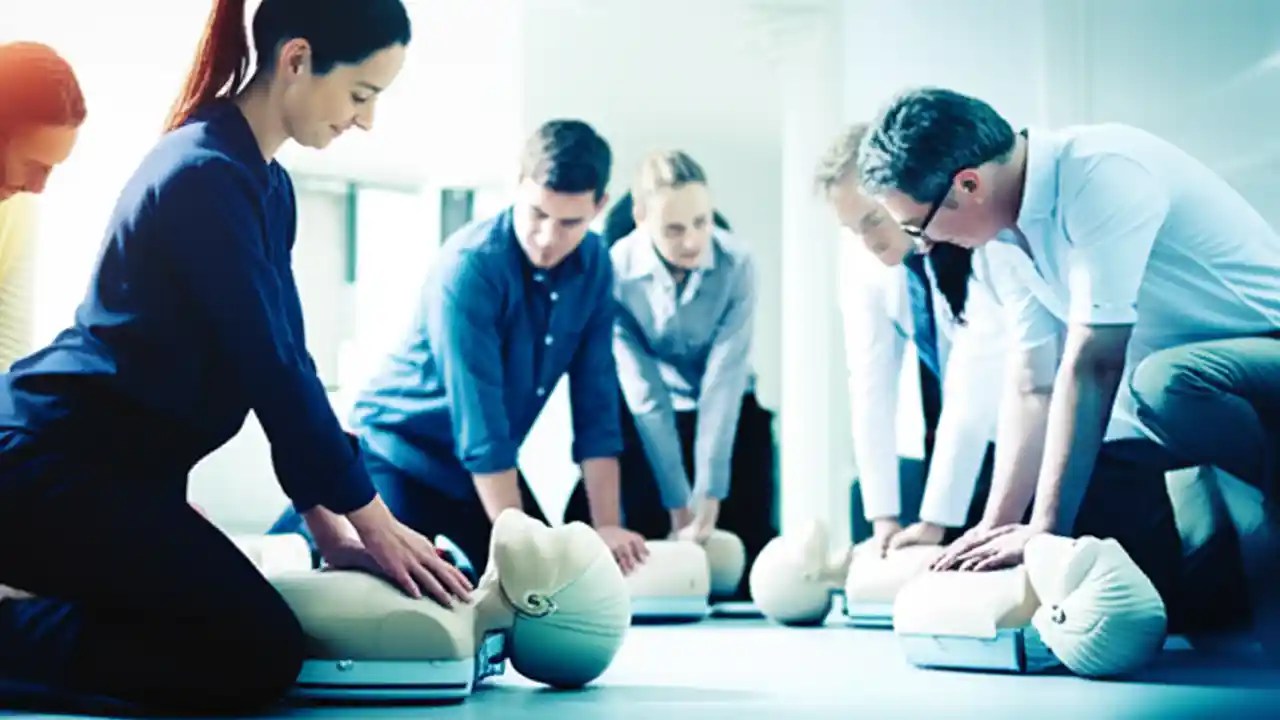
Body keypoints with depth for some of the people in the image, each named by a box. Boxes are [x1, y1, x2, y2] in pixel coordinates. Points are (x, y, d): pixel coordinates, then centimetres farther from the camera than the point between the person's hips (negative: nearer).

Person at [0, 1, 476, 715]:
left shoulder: (265, 183, 11)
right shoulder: (207, 176, -19)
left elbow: (285, 359, 9)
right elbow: (270, 367, -19)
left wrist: (330, 523, 4)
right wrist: (371, 521, -12)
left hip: (111, 468, 10)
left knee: (242, 628, 11)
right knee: (260, 655, -16)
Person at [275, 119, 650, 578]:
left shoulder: (594, 264, -7)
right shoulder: (469, 265, -26)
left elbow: (595, 400, -7)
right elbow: (479, 422, -30)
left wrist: (606, 525, -13)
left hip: (489, 463, 6)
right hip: (401, 450, -6)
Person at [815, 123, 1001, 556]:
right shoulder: (863, 255, -12)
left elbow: (974, 386, -32)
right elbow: (872, 383, -13)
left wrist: (935, 521, -32)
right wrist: (883, 516, -17)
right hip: (955, 439, 5)